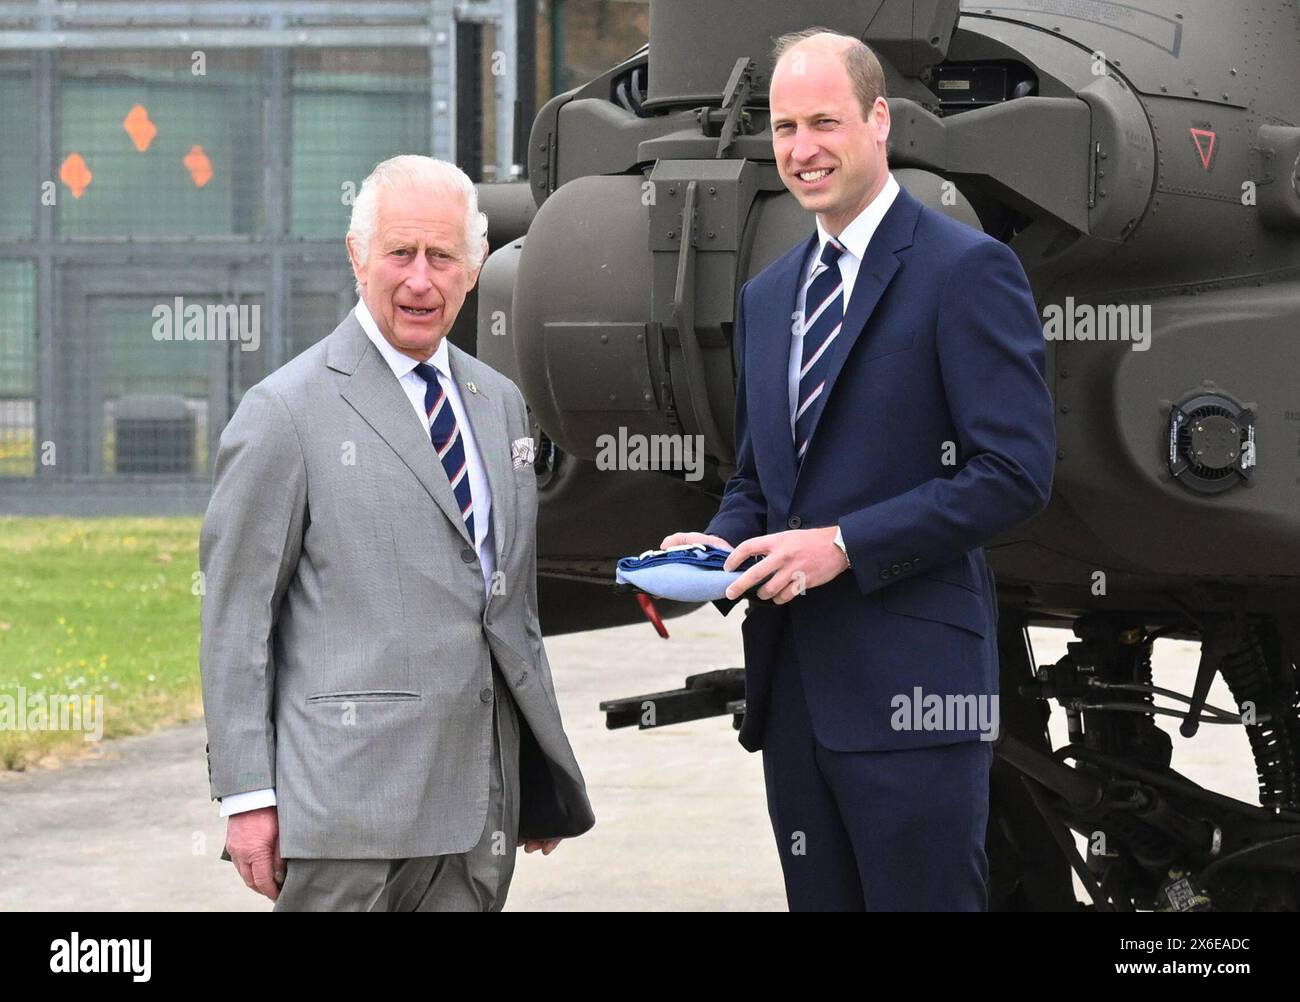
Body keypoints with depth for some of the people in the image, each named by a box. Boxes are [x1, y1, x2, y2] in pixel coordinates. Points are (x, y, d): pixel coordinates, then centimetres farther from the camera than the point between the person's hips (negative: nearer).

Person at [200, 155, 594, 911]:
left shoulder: (500, 403, 16)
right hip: (354, 794, -6)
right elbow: (236, 616, -5)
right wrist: (247, 795, -10)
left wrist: (544, 780, 19)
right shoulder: (287, 412, -4)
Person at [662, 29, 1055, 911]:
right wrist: (720, 541, 3)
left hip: (911, 684, -7)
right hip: (794, 685, 7)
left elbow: (1016, 472, -13)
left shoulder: (968, 270, -6)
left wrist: (847, 543, -18)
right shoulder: (766, 295, 18)